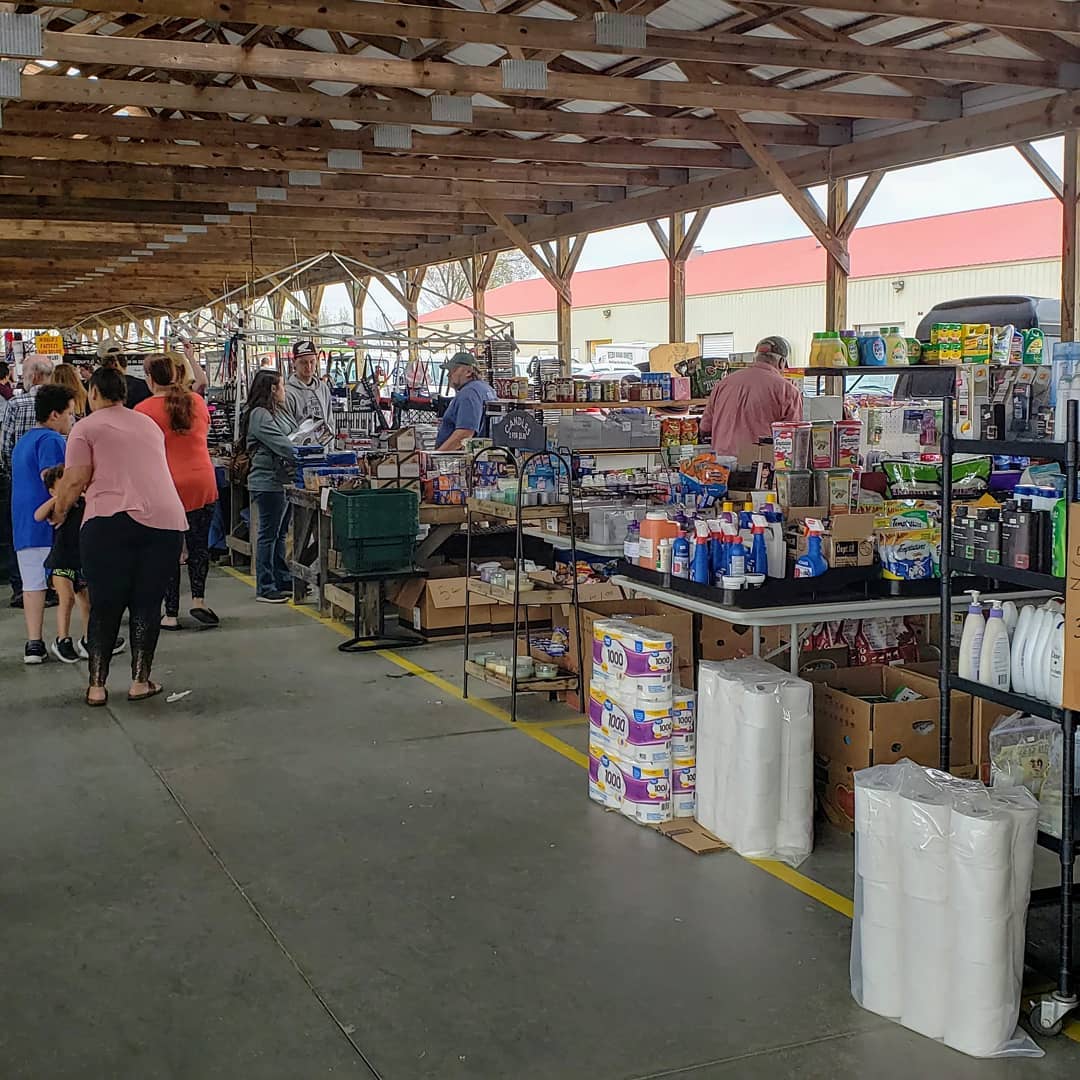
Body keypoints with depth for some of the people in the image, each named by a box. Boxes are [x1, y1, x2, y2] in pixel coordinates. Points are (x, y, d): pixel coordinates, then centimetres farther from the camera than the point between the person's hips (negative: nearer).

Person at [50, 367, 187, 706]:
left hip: (110, 522, -3)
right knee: (147, 604, 10)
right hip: (165, 521, 3)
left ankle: (96, 685, 8)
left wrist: (59, 511, 15)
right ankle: (140, 681, 12)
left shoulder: (86, 427, 7)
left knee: (105, 605, 5)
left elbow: (76, 480, -3)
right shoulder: (149, 424, 23)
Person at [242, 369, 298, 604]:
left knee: (280, 533, 17)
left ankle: (282, 580, 26)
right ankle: (265, 589, 3)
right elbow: (278, 443, -21)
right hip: (268, 481, -10)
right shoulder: (259, 415, -15)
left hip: (283, 479, 10)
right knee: (268, 534, -3)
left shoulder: (280, 410, 16)